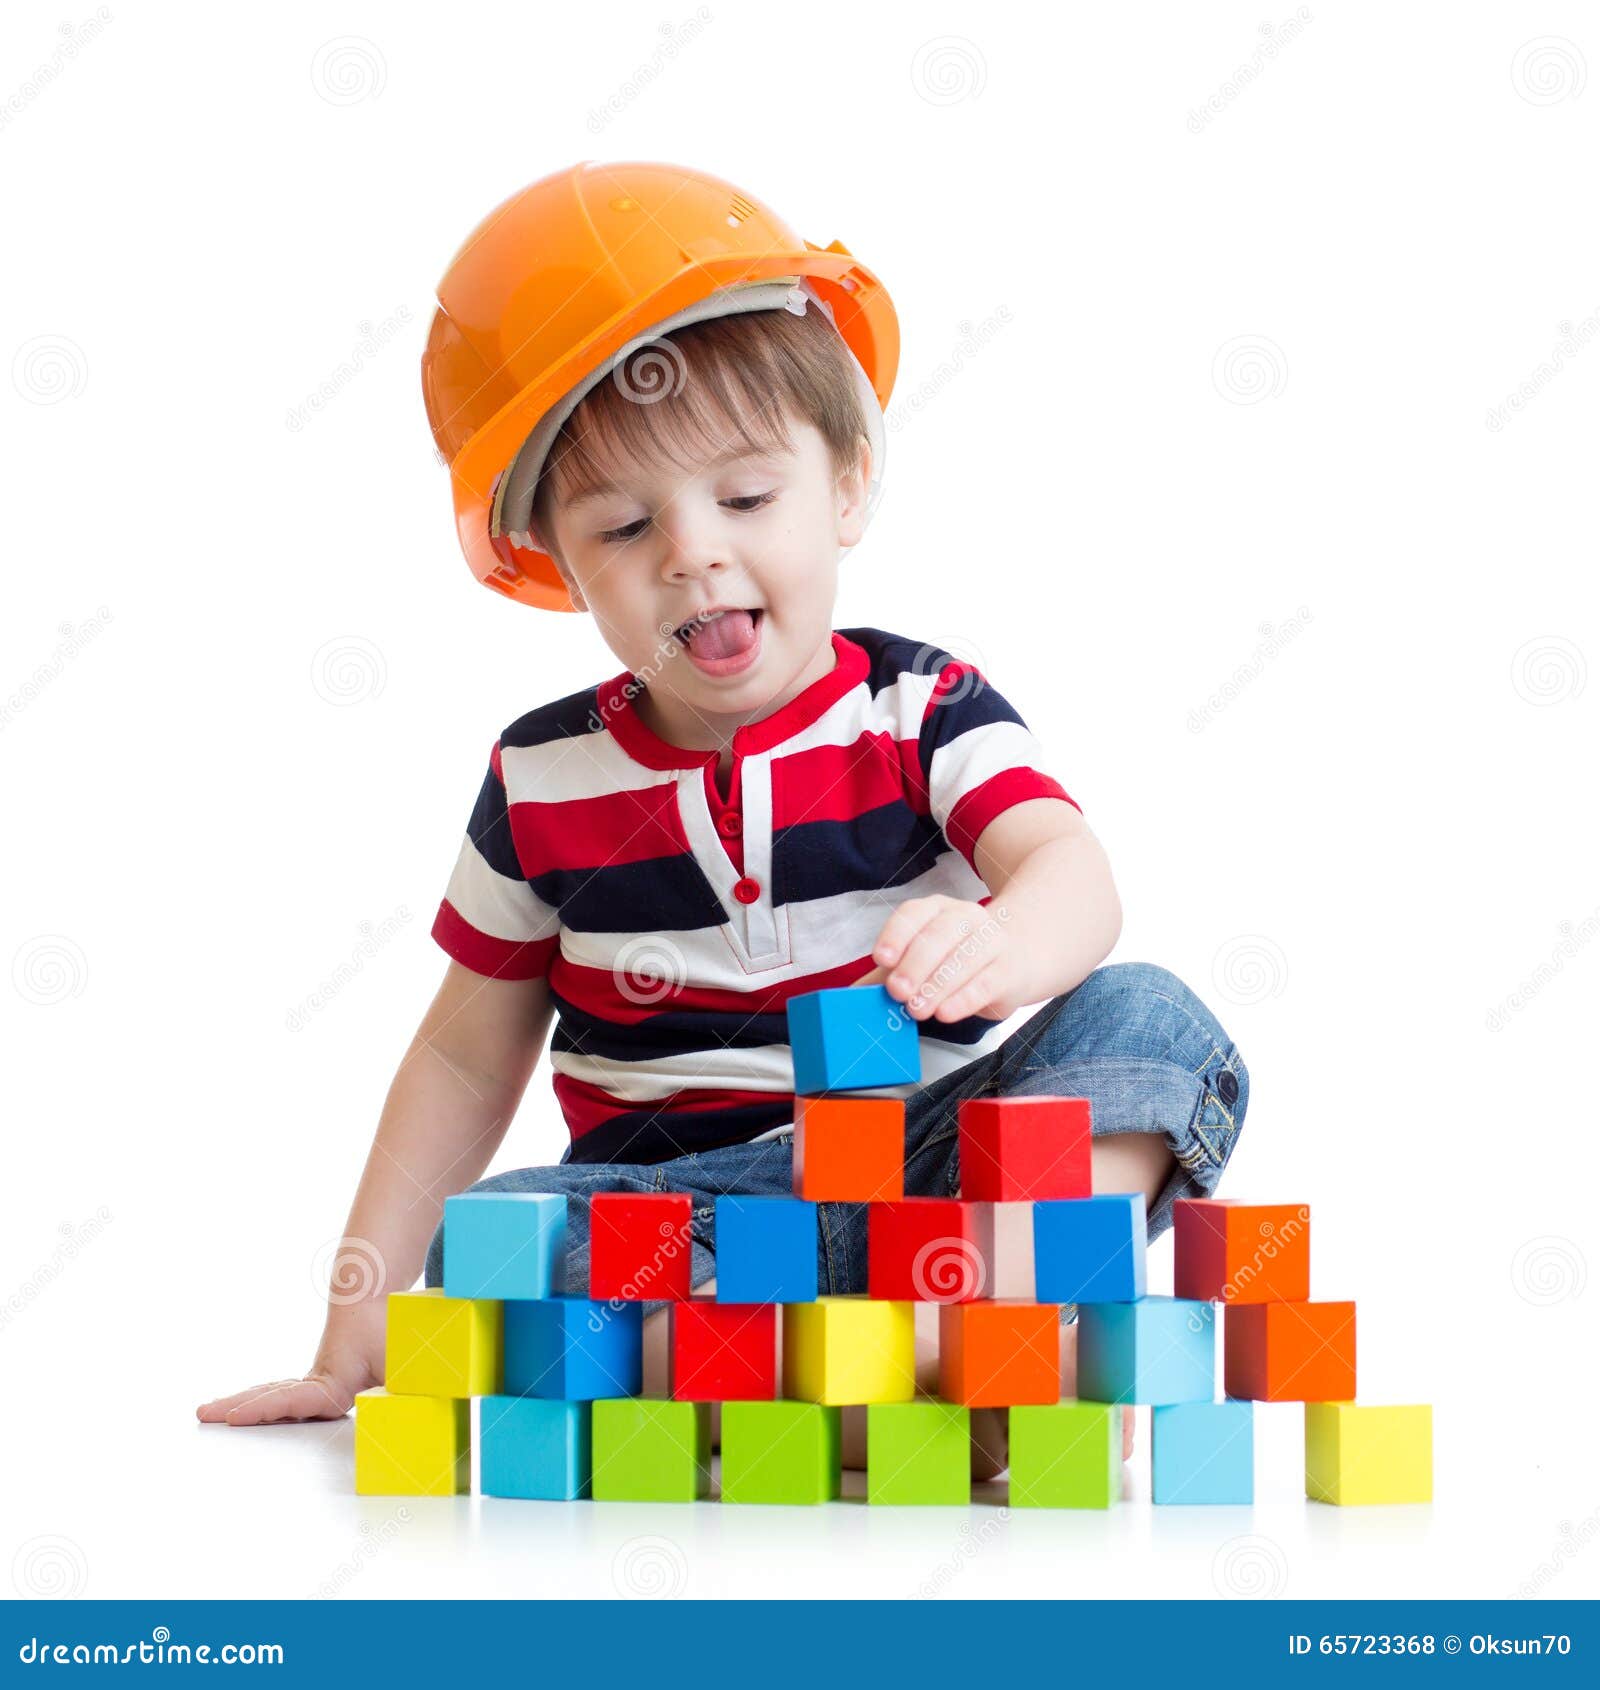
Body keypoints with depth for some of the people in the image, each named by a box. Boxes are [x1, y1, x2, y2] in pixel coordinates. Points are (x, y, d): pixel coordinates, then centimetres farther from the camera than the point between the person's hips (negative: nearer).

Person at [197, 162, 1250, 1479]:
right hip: (671, 1196, 1)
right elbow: (468, 1055, 15)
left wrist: (1004, 947, -46)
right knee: (481, 1241, -30)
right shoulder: (544, 779, 7)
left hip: (927, 1159, -1)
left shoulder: (926, 712, 1)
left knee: (1145, 1018, -24)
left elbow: (1072, 871, -18)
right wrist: (357, 1327, 10)